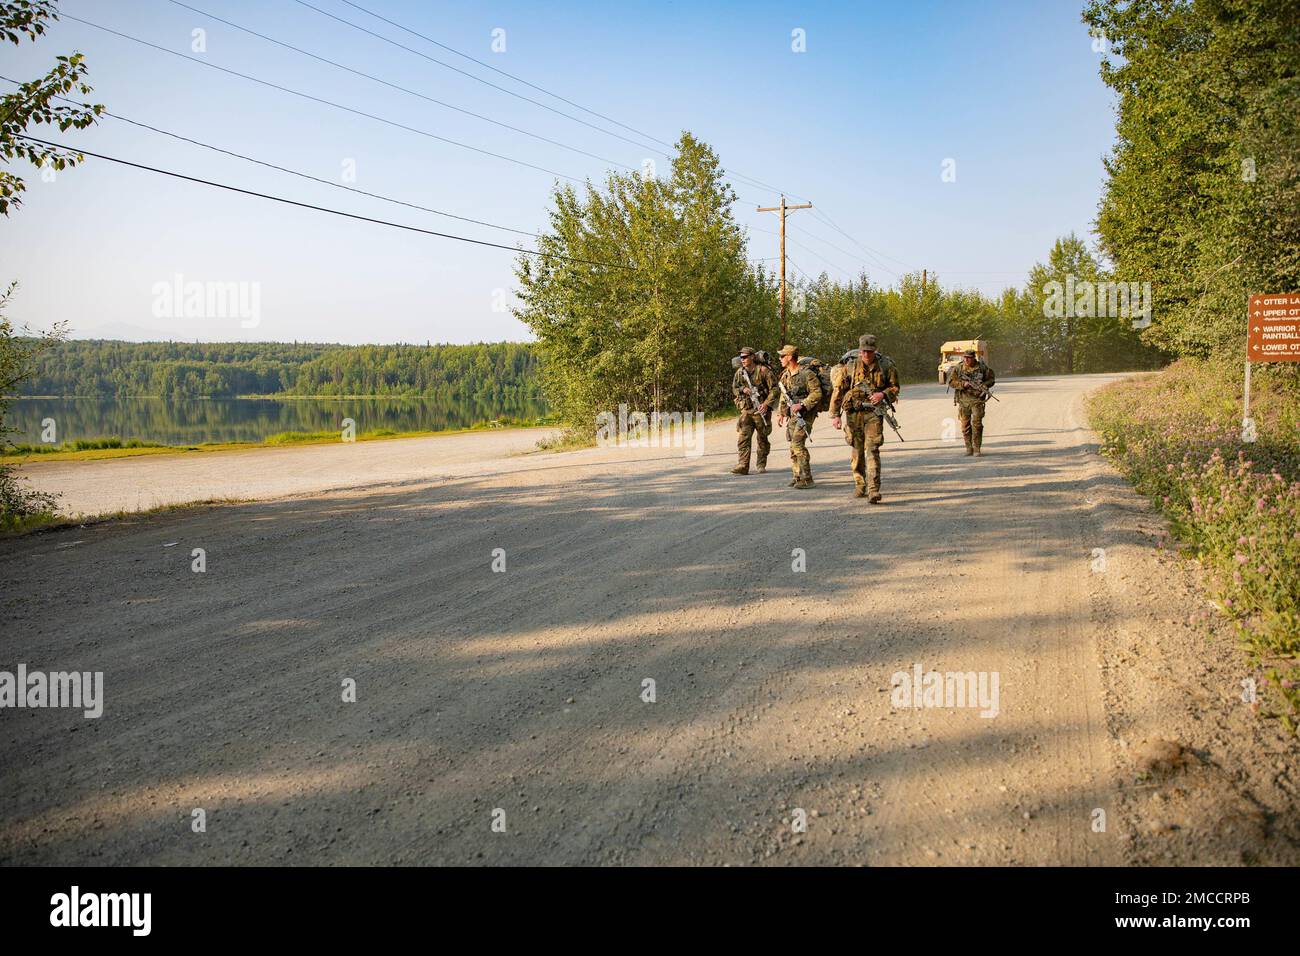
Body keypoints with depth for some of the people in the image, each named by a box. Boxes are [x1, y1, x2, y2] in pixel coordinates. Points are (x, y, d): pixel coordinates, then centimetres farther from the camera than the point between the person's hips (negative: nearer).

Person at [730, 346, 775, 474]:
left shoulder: (763, 371, -9)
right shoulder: (739, 372, 5)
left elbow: (774, 389, -8)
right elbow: (734, 389, 16)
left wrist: (766, 404, -16)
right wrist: (743, 389, -6)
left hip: (761, 410, -3)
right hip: (746, 410, 3)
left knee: (762, 439, 8)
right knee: (743, 437, -10)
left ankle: (761, 464, 22)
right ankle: (742, 466, -15)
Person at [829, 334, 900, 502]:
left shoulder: (885, 365, -2)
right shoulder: (850, 366, -3)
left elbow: (895, 387, 10)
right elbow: (838, 391, 0)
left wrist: (883, 394, -12)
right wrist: (835, 415, -4)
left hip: (873, 413, -1)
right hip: (853, 413, 2)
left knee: (872, 450, -13)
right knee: (857, 450, 12)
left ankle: (873, 490, -17)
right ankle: (860, 486, 27)